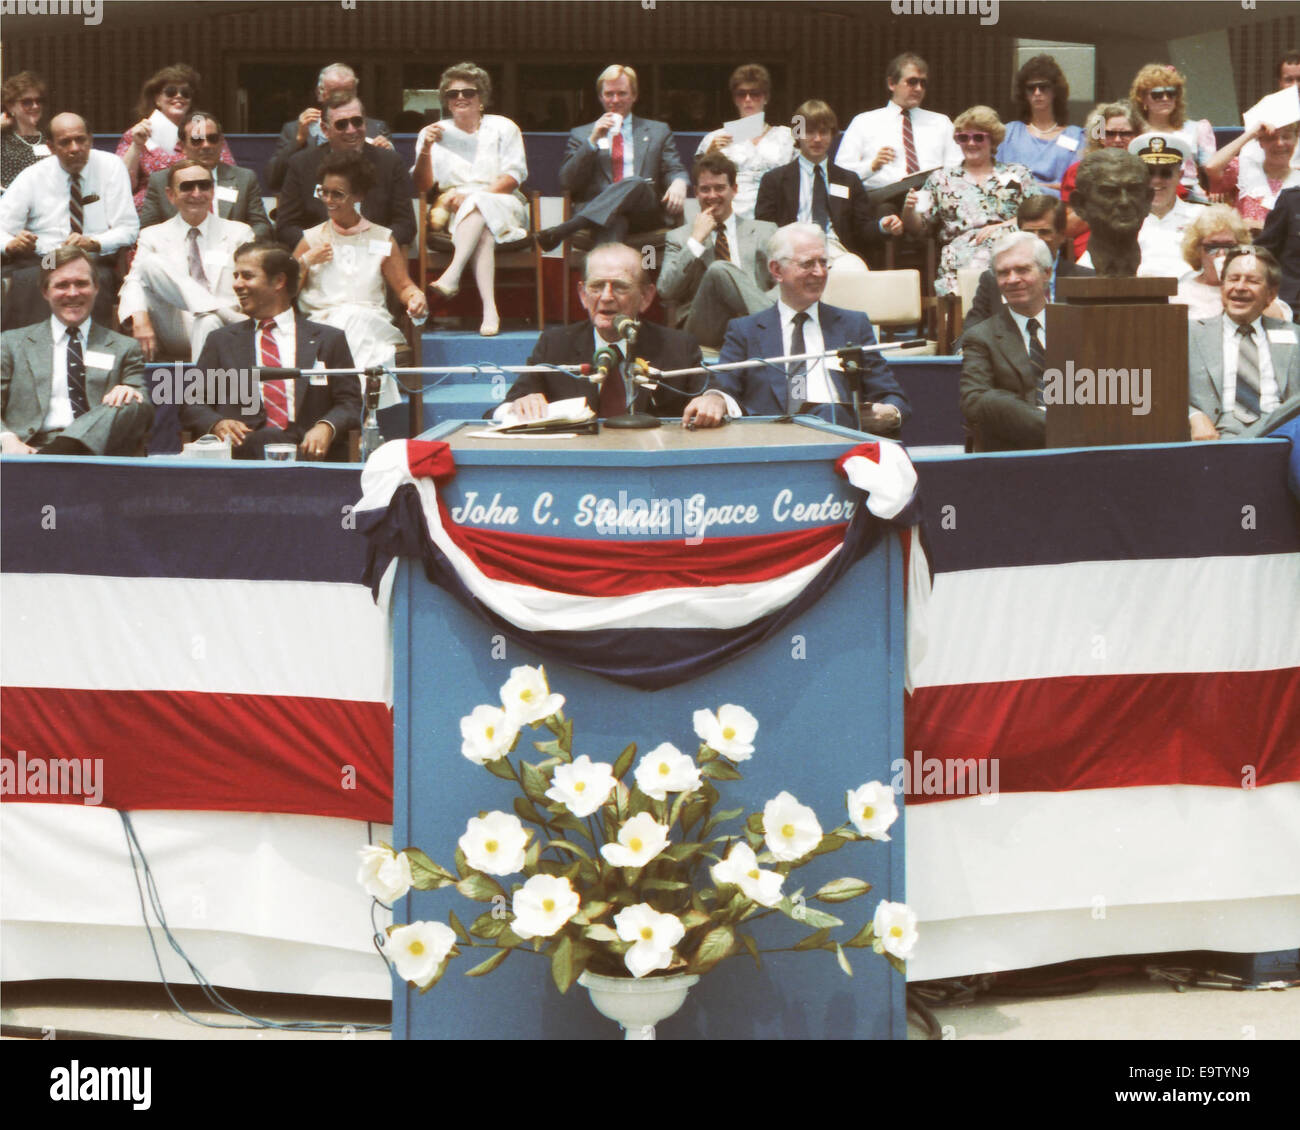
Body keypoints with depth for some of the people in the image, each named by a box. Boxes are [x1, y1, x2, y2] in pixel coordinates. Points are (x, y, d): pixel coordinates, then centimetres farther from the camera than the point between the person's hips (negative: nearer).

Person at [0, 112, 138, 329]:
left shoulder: (110, 167, 5)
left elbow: (127, 229, 0)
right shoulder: (32, 177, 8)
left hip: (94, 262, -1)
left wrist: (93, 243, -20)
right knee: (26, 281, -34)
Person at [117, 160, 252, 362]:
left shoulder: (239, 233, 17)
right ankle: (222, 312, -34)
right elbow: (134, 283, 5)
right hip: (174, 332, 2)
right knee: (151, 264, -22)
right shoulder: (153, 236, 18)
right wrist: (140, 319, -18)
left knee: (209, 323, -39)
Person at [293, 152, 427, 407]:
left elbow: (403, 286, 13)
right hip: (322, 325, 0)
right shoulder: (313, 238, 18)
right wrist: (307, 261, 2)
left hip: (371, 324, 0)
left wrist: (416, 297, -10)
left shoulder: (382, 239, 17)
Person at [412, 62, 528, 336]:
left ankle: (452, 274, -54)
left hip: (502, 204, 0)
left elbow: (514, 176, 0)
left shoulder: (503, 128, 12)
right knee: (483, 232, -37)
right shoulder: (435, 133, 15)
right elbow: (422, 186, 6)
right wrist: (426, 149, -12)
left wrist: (471, 196, -15)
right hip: (455, 214, 1)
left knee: (477, 207, -38)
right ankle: (489, 309, -53)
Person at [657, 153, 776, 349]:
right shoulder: (679, 237, 19)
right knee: (719, 269, -32)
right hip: (705, 329, 0)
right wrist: (696, 240, 0)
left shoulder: (764, 231, 21)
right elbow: (666, 292, 4)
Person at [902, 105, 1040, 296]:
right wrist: (909, 208, -6)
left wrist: (1002, 226, -5)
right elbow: (915, 227, 16)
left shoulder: (1018, 175, 17)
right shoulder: (941, 180, 19)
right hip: (959, 270, 0)